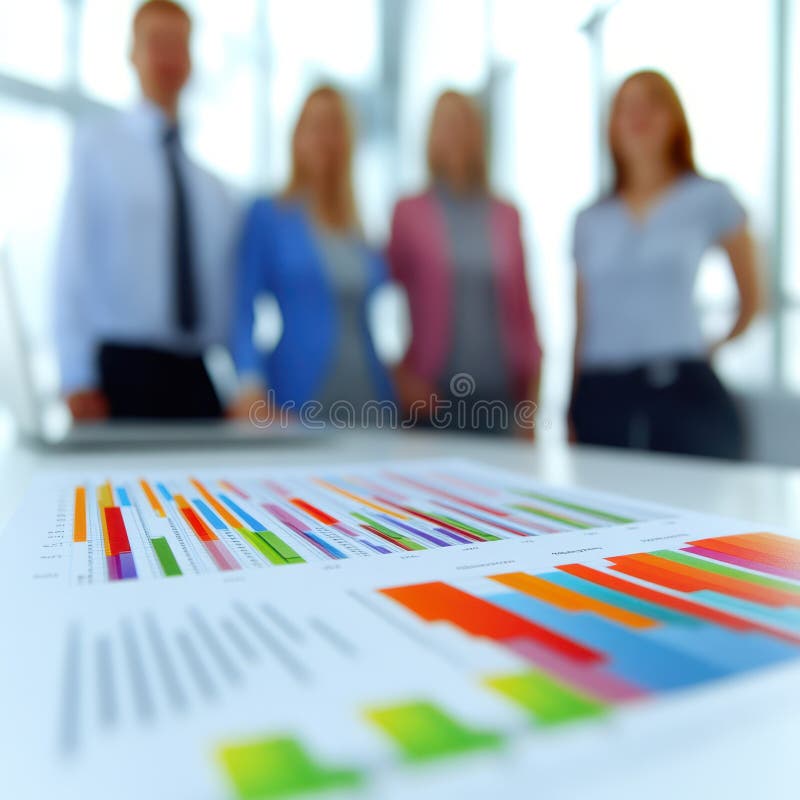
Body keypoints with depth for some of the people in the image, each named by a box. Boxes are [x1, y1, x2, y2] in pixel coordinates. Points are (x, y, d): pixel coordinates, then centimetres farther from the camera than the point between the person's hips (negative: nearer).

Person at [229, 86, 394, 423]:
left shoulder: (362, 227, 14)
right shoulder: (268, 215, 1)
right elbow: (244, 309, -4)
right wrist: (250, 385, -16)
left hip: (368, 396, 4)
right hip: (300, 397, -4)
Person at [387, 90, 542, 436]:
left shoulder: (505, 216, 11)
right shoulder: (408, 213, 3)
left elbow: (522, 305, 13)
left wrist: (531, 377, 7)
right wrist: (404, 375, -4)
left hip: (499, 394, 3)